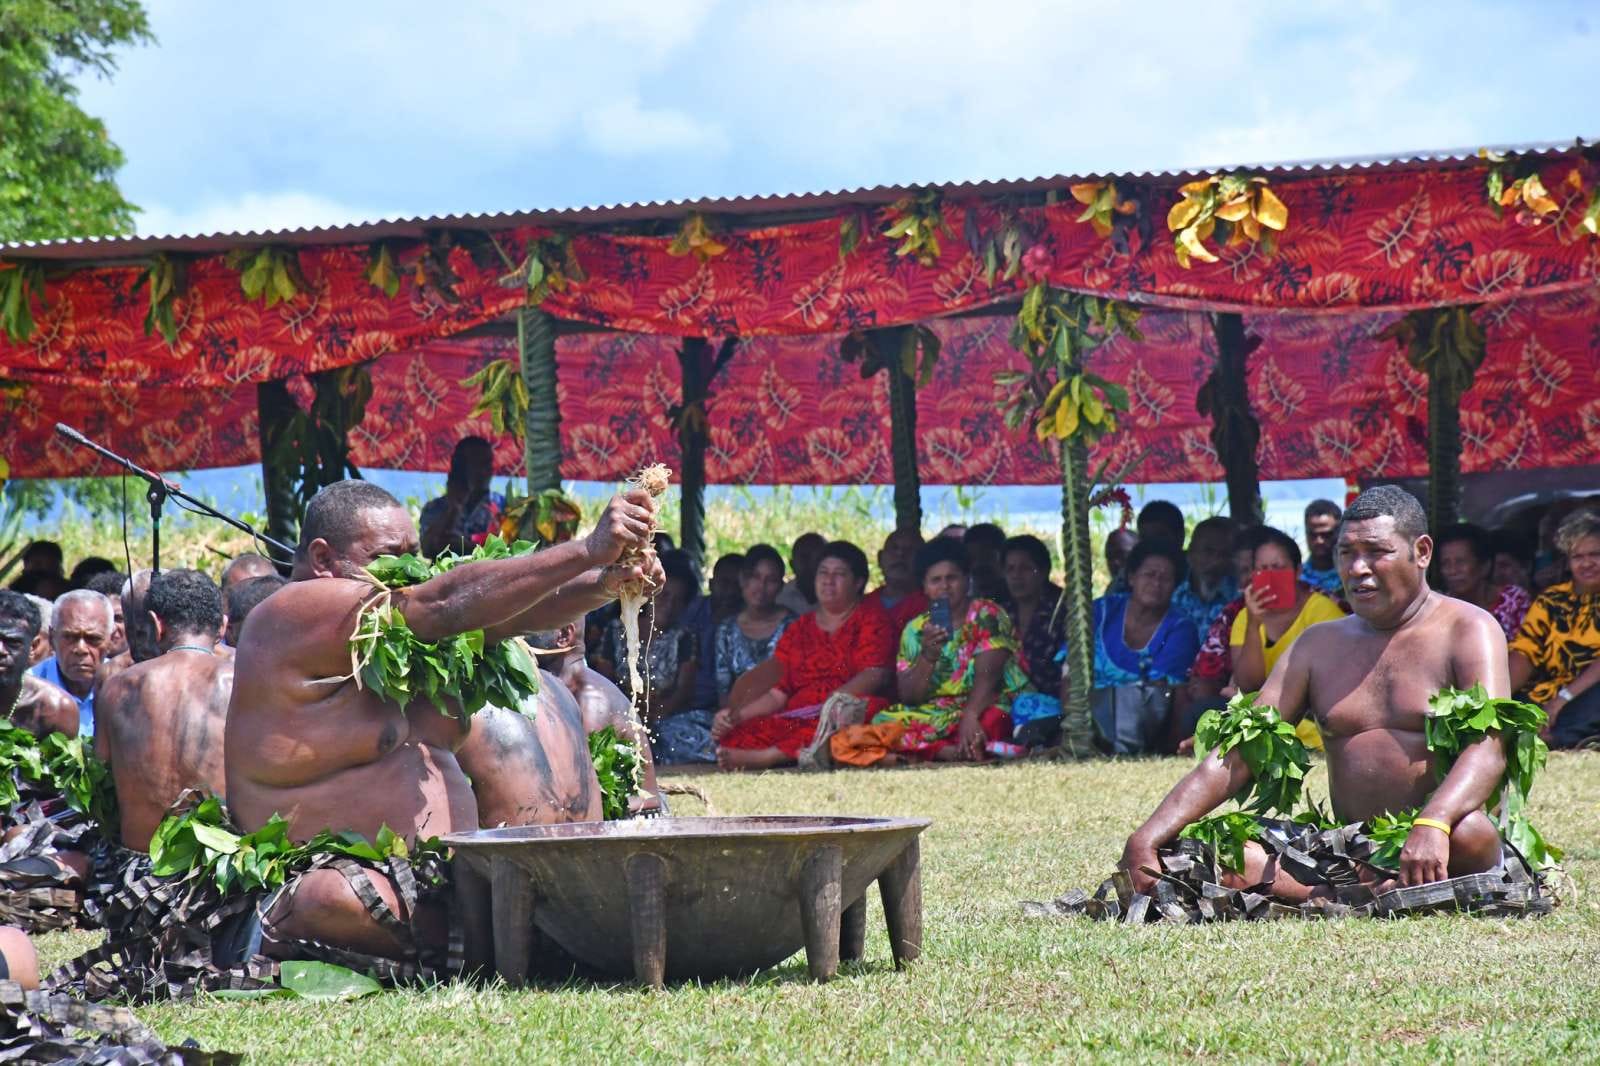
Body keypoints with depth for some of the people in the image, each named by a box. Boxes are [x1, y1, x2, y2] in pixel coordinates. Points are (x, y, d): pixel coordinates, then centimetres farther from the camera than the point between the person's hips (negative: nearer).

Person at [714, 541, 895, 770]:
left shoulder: (870, 618, 12)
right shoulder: (798, 629, 25)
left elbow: (875, 674, -4)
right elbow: (778, 692, 17)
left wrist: (832, 702, -21)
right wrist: (735, 715, 0)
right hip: (796, 720, 3)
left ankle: (769, 756, -47)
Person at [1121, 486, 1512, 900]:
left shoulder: (1466, 631, 0)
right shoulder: (1319, 646, 16)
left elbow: (1489, 746, -17)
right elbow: (1236, 755, 10)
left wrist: (1432, 826, -38)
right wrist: (1146, 838, -5)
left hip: (1439, 853, -4)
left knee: (1468, 832, -40)